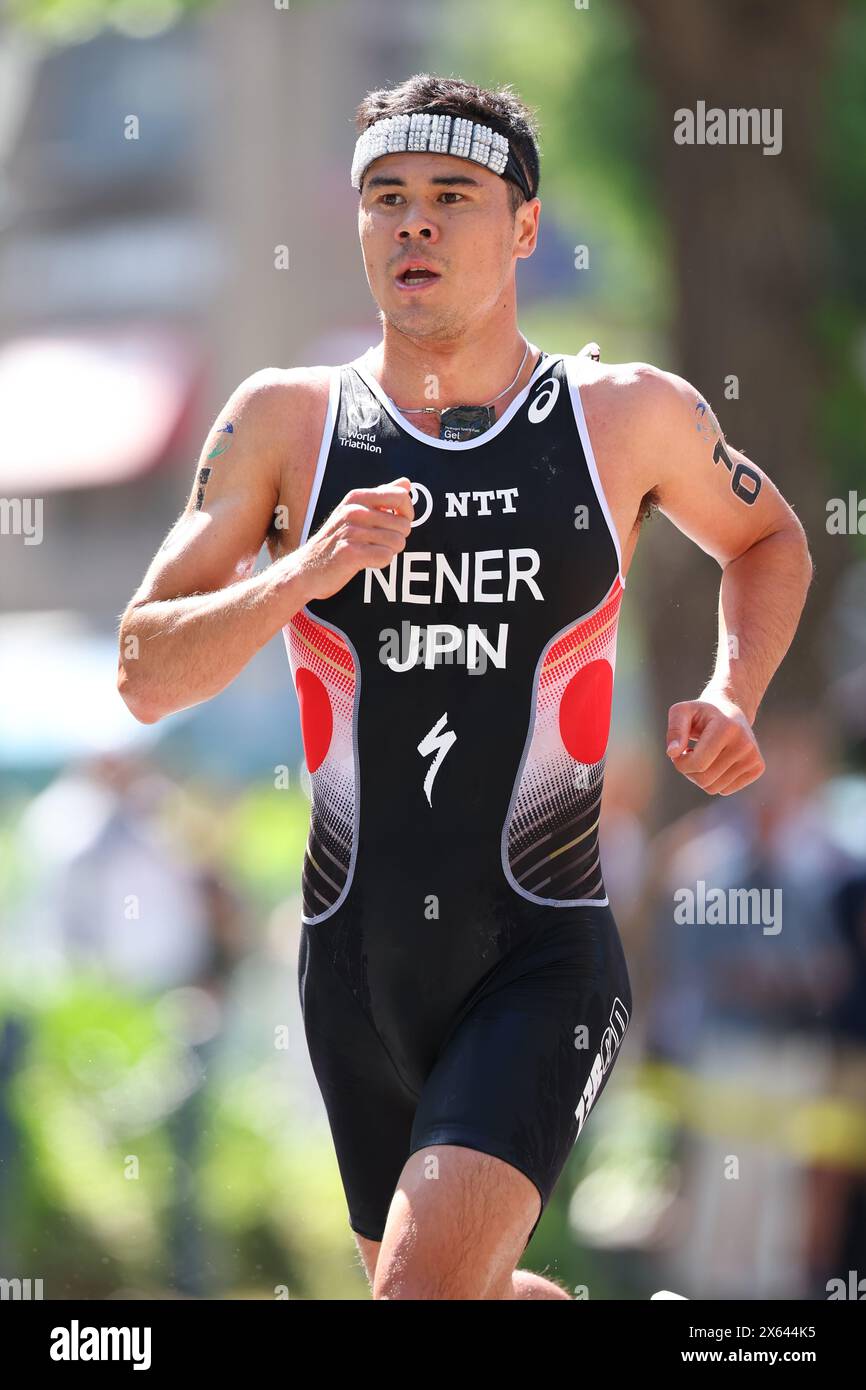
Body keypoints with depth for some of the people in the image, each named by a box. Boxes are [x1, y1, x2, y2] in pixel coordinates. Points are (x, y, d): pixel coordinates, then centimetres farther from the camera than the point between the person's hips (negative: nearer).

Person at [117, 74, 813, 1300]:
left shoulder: (631, 416, -1)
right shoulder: (286, 423, 0)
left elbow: (768, 538, 21)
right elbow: (146, 677, -4)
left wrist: (734, 696, 2)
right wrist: (302, 575, -20)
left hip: (544, 957, -3)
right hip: (356, 959, 3)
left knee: (426, 1283, -25)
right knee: (475, 1293, 20)